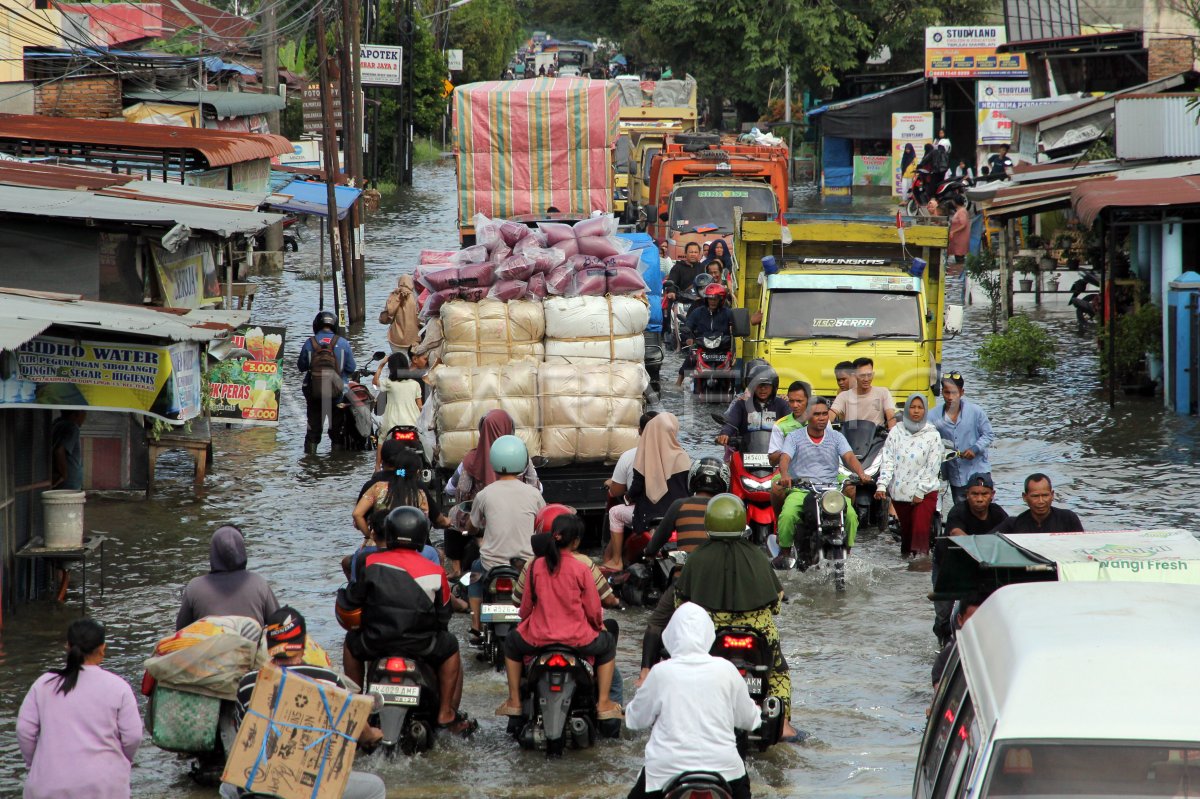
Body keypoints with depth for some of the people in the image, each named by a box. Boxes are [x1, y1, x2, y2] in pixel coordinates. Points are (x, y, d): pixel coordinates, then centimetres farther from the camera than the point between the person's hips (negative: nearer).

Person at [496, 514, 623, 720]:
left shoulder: (536, 566, -3)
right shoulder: (581, 569, -10)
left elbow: (526, 606, 6)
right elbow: (593, 609, -4)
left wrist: (524, 618, 29)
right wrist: (599, 625, 19)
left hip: (538, 638, 2)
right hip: (577, 639, -2)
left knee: (512, 643, 34)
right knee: (607, 644, 29)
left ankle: (514, 701, 30)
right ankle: (603, 704, 22)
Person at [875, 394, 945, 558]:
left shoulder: (932, 434, 0)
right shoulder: (896, 431, 6)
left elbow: (933, 466, -4)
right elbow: (887, 460, 2)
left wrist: (921, 492, -10)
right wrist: (882, 485, -11)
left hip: (925, 492, -3)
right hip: (900, 492, 3)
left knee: (920, 528, -16)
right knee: (906, 528, 9)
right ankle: (906, 555, 21)